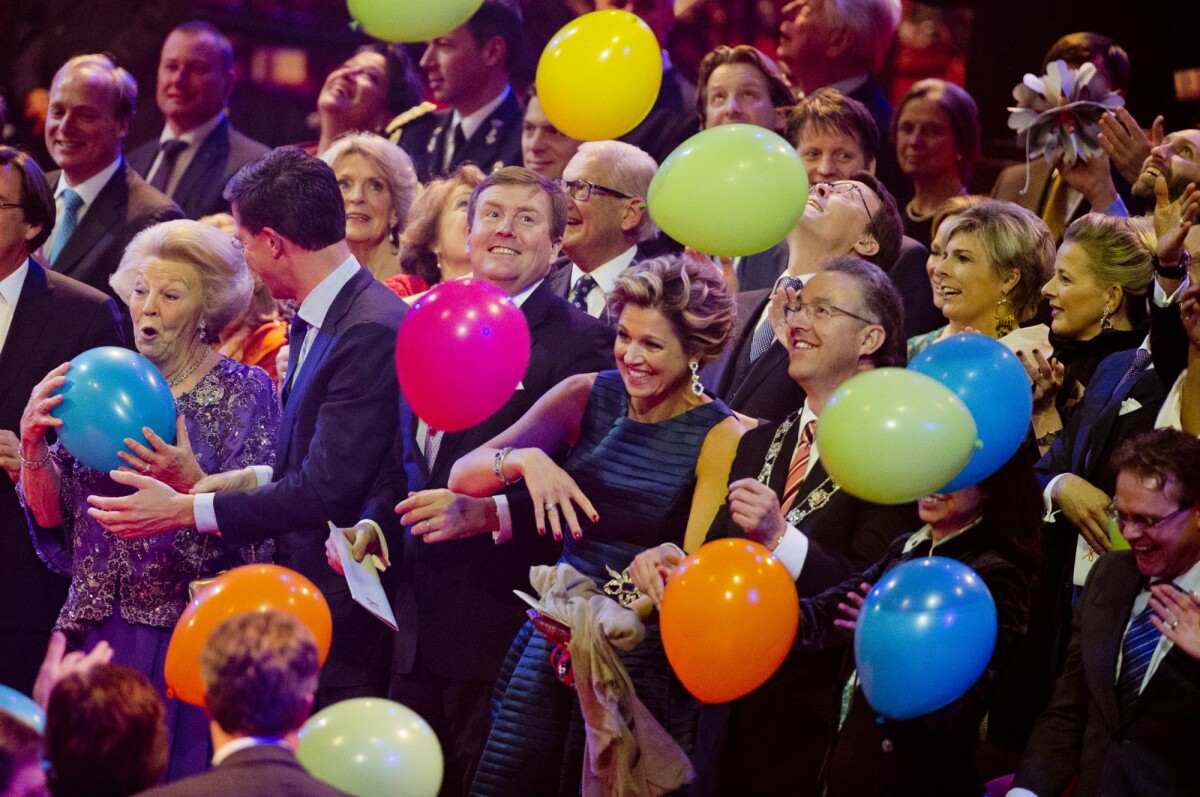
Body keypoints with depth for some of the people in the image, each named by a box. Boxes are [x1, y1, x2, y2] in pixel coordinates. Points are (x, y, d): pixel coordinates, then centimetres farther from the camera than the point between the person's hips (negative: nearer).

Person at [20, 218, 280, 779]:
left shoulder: (245, 392, -2)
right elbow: (54, 517, 7)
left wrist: (190, 482, -26)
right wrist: (33, 448, -10)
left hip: (191, 629, -4)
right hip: (101, 624, 4)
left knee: (180, 770, -3)